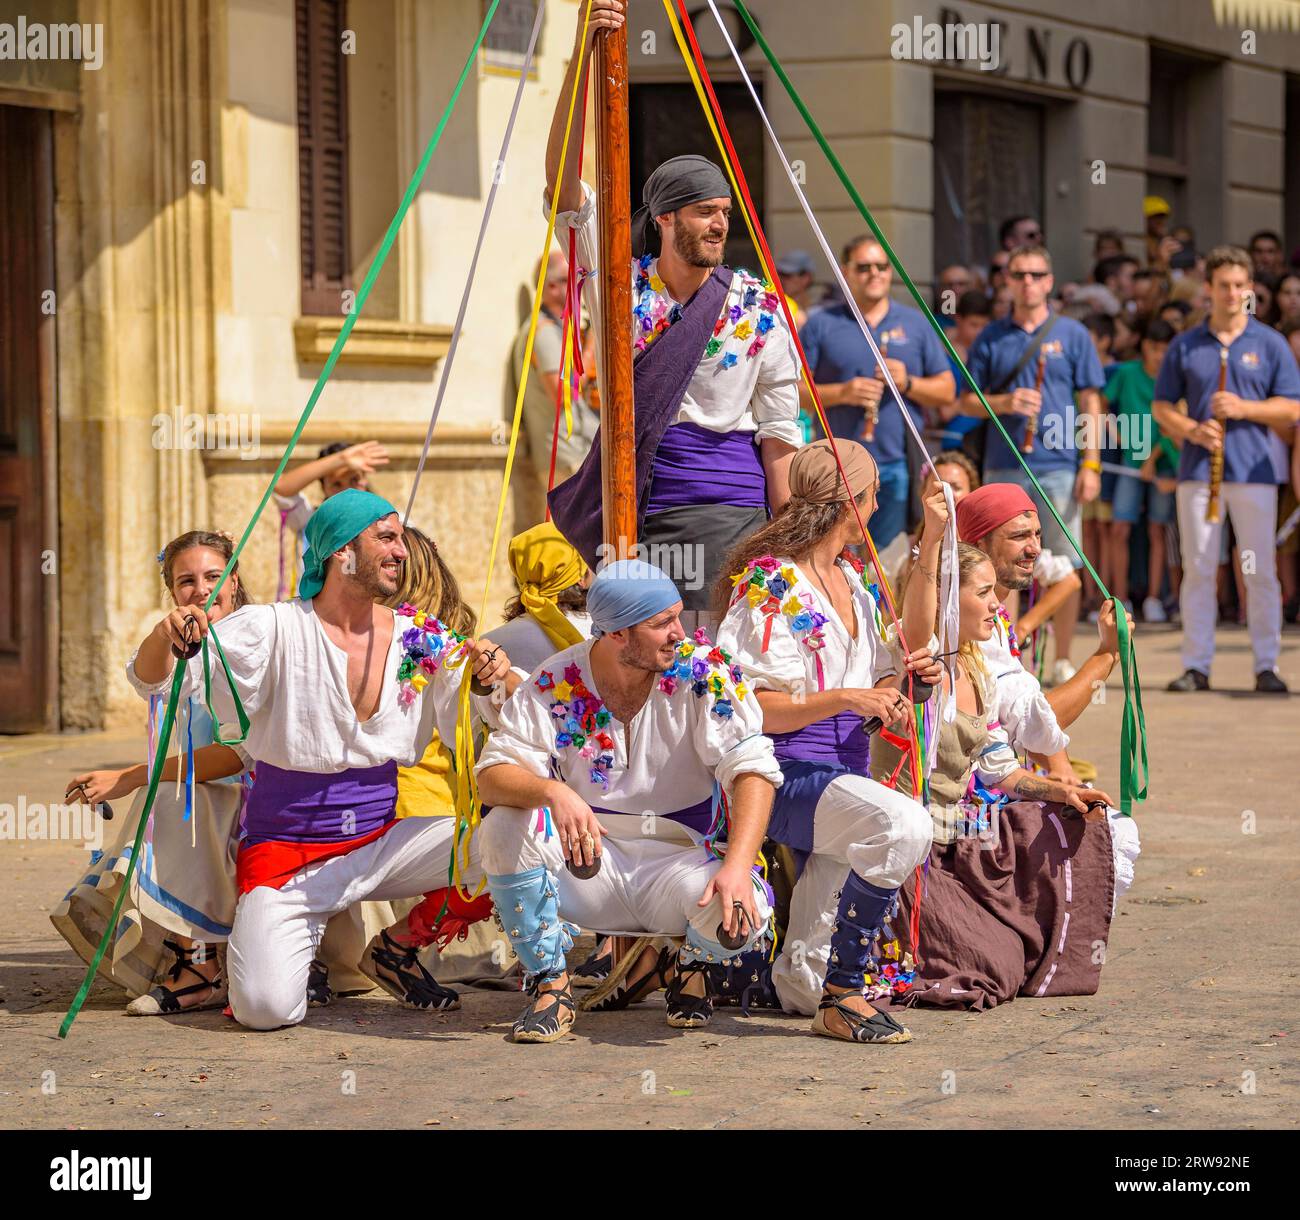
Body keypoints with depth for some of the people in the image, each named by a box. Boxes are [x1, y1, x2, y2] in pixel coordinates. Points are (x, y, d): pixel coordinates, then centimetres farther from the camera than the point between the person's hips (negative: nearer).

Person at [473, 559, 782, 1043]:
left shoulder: (702, 672, -10)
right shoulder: (556, 685, -8)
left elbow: (752, 768, -17)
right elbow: (492, 777, -16)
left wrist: (738, 866, -33)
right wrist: (553, 792, -39)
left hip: (677, 862, -1)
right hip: (587, 867, 1)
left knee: (742, 911, -33)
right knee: (504, 828, -27)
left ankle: (689, 964, 8)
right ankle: (550, 984, -7)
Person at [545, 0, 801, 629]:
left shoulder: (757, 306, 4)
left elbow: (779, 432, 4)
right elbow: (563, 178, -5)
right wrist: (581, 56, -16)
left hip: (725, 505, -1)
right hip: (629, 502, 1)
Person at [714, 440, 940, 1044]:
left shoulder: (852, 580, 17)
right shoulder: (770, 581, -9)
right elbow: (751, 708, -14)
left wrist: (903, 678, 2)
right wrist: (844, 699, -24)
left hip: (845, 776, 8)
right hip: (786, 773, -8)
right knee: (903, 826, -35)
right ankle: (843, 995, -24)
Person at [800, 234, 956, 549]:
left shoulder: (916, 323, 13)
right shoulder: (821, 325, 7)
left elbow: (947, 391, 10)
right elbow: (793, 389, 1)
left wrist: (908, 383, -9)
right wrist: (841, 393, -14)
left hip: (898, 466, 2)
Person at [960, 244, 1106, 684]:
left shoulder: (1072, 334, 7)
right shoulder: (991, 338, 9)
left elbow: (1090, 404, 5)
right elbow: (967, 401, 10)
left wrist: (1091, 464, -4)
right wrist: (1005, 403, -10)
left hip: (1059, 464, -1)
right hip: (1004, 465, 1)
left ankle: (1064, 661, 10)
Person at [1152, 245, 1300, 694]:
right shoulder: (1185, 345, 10)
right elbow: (1162, 406, 11)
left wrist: (1243, 408, -12)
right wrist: (1191, 430, -8)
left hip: (1255, 469, -1)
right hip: (1199, 468, 1)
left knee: (1261, 571, -1)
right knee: (1198, 568, 1)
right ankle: (1196, 665, 5)